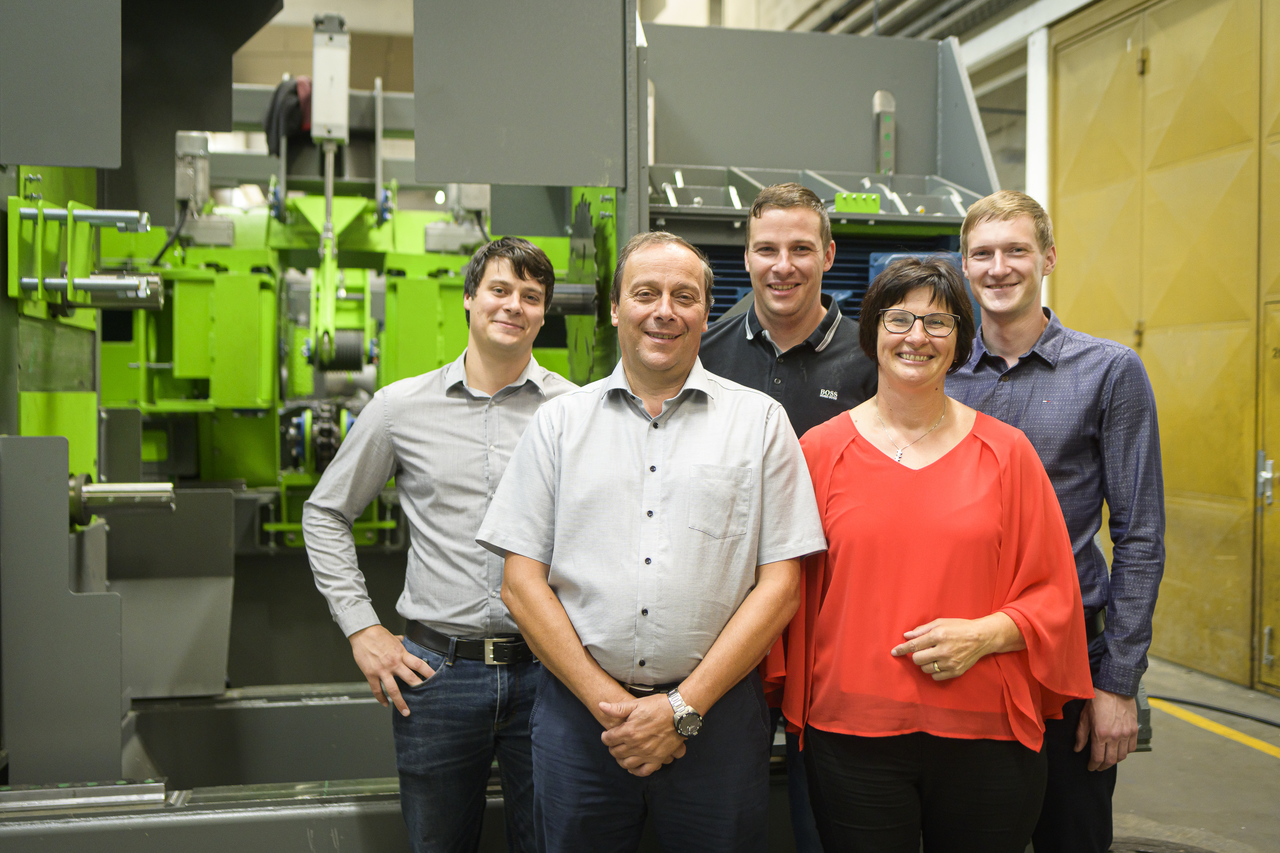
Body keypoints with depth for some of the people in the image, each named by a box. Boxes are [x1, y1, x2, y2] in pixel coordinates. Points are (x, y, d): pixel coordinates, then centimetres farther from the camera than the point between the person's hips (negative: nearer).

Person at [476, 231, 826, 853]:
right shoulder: (560, 420, 6)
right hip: (579, 712, 1)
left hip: (715, 711, 0)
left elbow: (779, 585, -2)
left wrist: (683, 707, -9)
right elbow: (521, 581, 1)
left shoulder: (759, 420, 3)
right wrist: (606, 701, -8)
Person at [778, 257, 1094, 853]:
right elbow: (791, 586, 7)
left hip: (985, 736, 1)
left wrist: (983, 634, -11)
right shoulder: (821, 450, 3)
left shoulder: (1006, 452, 3)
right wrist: (791, 696, 2)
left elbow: (1053, 592, 5)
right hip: (851, 733, 0)